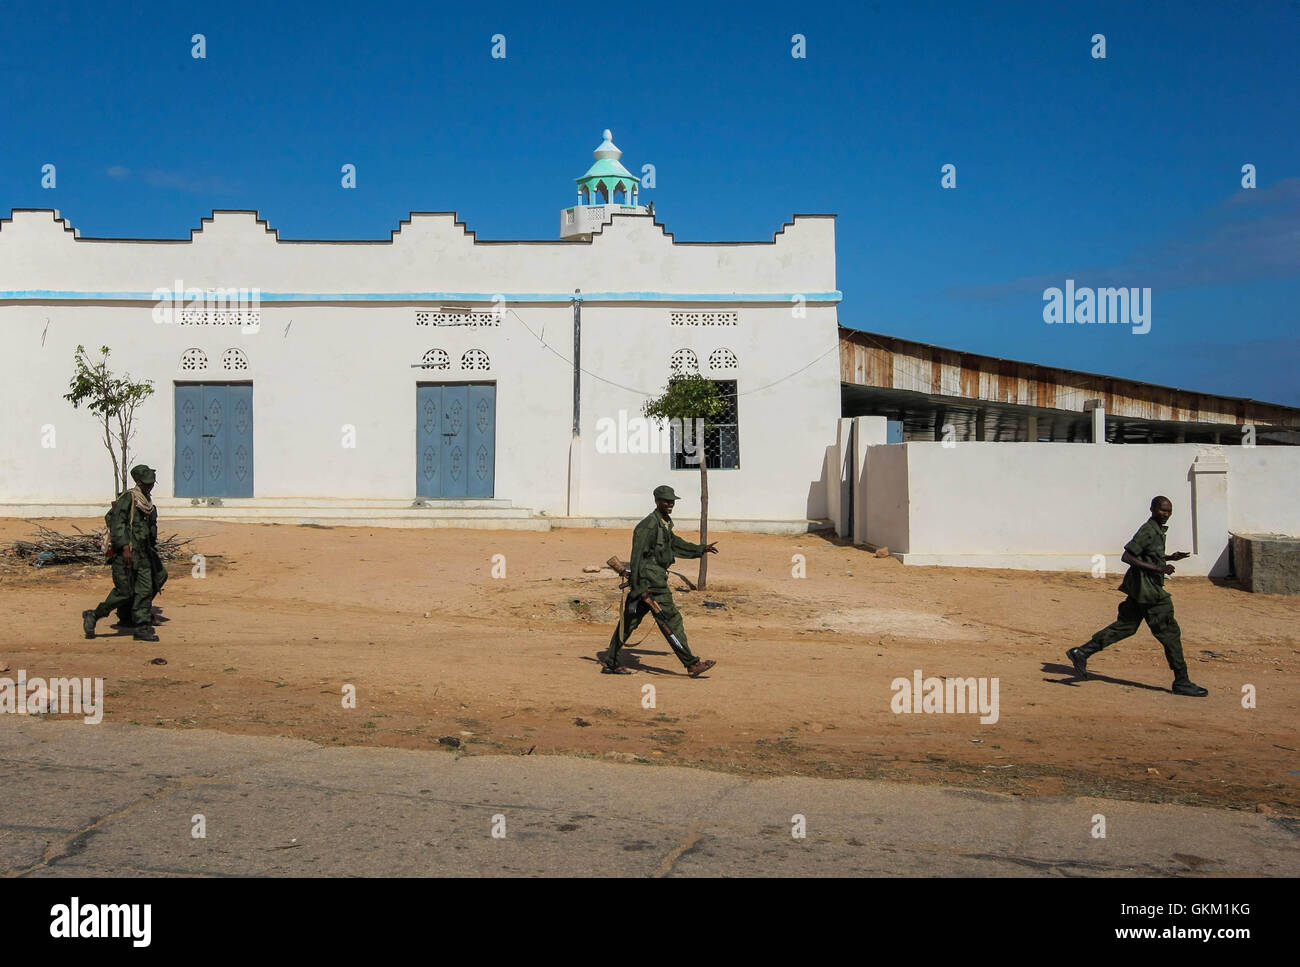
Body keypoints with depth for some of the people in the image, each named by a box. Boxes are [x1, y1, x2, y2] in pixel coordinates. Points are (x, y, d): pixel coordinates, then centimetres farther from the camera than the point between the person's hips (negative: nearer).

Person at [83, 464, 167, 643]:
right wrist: (125, 547, -24)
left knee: (145, 590, 4)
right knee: (124, 591, -7)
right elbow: (117, 522, -18)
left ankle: (143, 628, 6)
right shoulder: (128, 498, -11)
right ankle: (93, 616, 9)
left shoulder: (146, 501, 15)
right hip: (126, 553, -9)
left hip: (143, 554, 9)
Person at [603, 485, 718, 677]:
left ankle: (610, 663, 16)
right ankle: (692, 664, 0)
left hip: (658, 578, 10)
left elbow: (675, 543, 32)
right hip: (650, 581, -10)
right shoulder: (649, 525, -15)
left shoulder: (666, 523, 16)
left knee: (629, 622, 11)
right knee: (672, 620, -6)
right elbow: (637, 556, -18)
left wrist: (701, 550, 30)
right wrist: (638, 587, -21)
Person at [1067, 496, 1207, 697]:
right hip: (1148, 591, -10)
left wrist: (1170, 557, 15)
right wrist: (1157, 568, -24)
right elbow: (1127, 556, -21)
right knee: (1170, 633, -3)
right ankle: (1181, 682, 6)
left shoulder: (1159, 530, 14)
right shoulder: (1147, 531, -17)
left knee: (1125, 627, 13)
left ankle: (1081, 652, 13)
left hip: (1140, 590, 10)